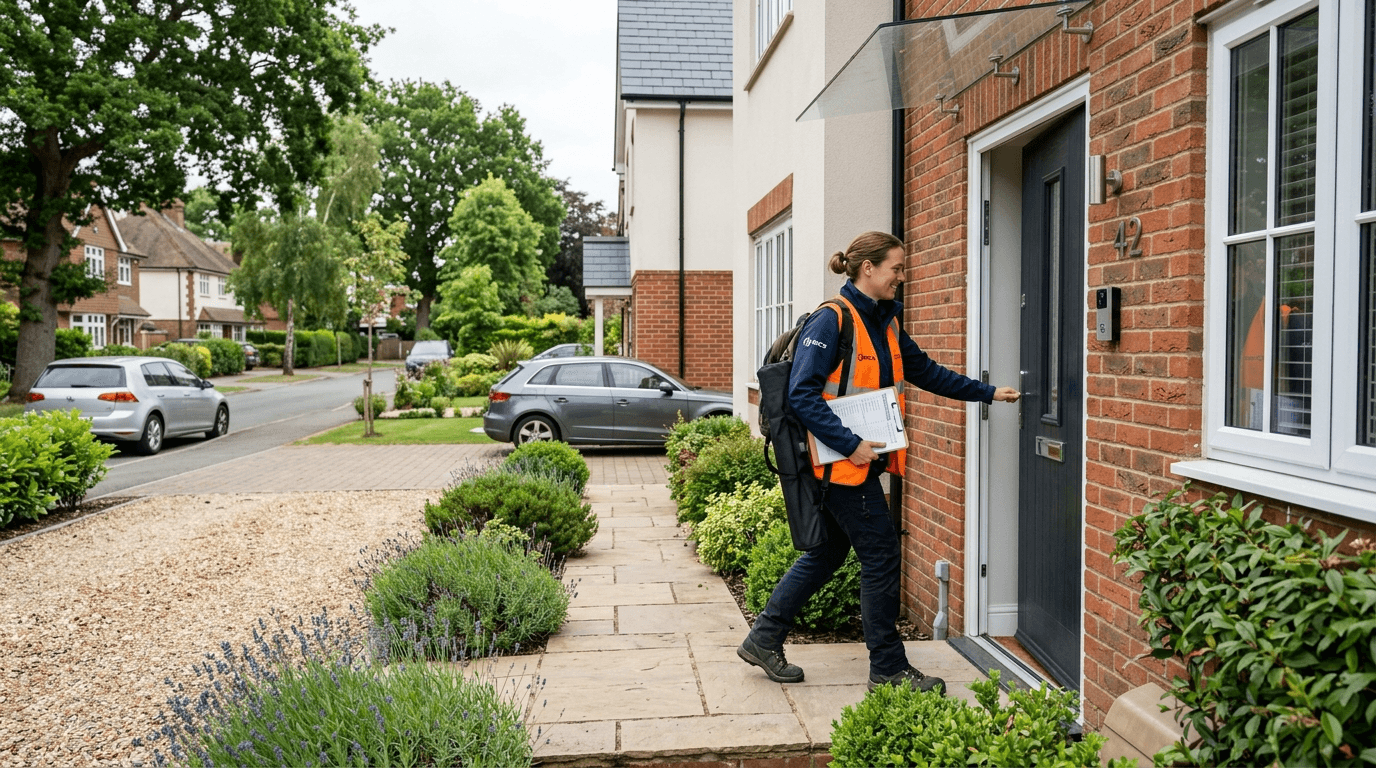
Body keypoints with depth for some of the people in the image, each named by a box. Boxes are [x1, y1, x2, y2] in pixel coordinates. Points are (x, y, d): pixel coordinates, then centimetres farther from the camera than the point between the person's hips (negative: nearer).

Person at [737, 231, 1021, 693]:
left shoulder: (886, 322, 12)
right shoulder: (831, 320, -15)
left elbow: (924, 371, 21)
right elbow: (803, 393, -21)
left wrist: (987, 393, 19)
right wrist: (850, 445, -24)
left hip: (861, 461, 9)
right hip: (842, 463, -9)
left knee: (827, 552, 15)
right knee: (881, 557, -2)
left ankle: (764, 640, 26)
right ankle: (888, 669, 13)